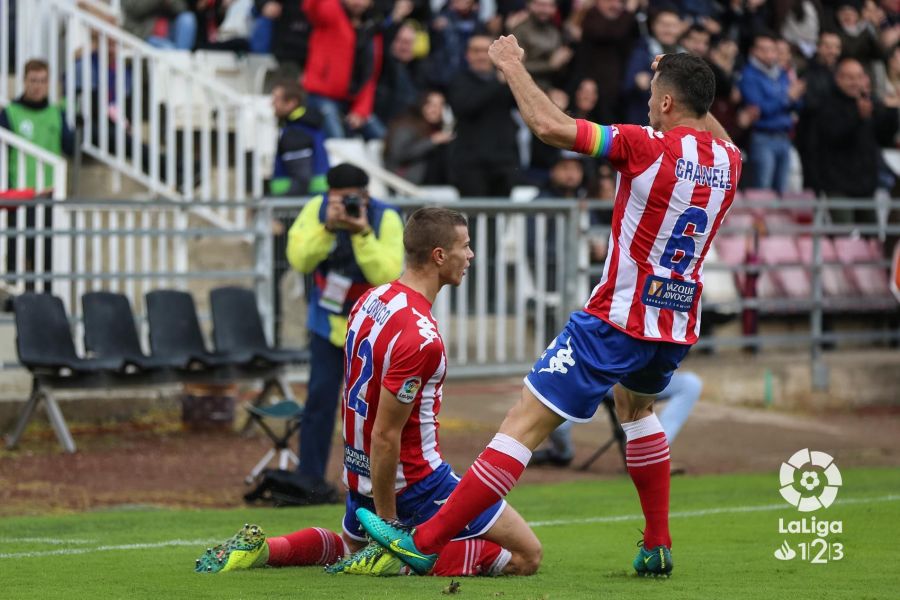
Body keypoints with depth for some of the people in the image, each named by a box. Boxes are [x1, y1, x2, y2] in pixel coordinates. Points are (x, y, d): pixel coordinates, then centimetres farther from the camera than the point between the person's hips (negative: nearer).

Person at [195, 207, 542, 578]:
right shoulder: (420, 338, -26)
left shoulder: (371, 300, 2)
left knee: (350, 547, 37)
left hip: (360, 474, 9)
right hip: (417, 478, -9)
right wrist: (387, 523, -20)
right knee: (525, 555, -4)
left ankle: (259, 547, 13)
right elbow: (385, 434, -26)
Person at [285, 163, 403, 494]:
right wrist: (328, 227, -32)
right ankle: (309, 480, 5)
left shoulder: (386, 219, -17)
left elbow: (387, 276, -27)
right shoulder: (317, 208, -10)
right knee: (320, 398, -2)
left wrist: (362, 234, -36)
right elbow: (299, 259, -20)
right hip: (327, 321, 2)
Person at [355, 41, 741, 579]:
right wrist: (677, 77, 36)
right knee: (636, 405, 35)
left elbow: (549, 125, -17)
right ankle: (658, 548, 31)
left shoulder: (649, 147, -16)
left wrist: (512, 65, -3)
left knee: (527, 422, -7)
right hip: (679, 323, 7)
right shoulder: (728, 160, 2)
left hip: (617, 321, -7)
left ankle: (425, 542, -8)